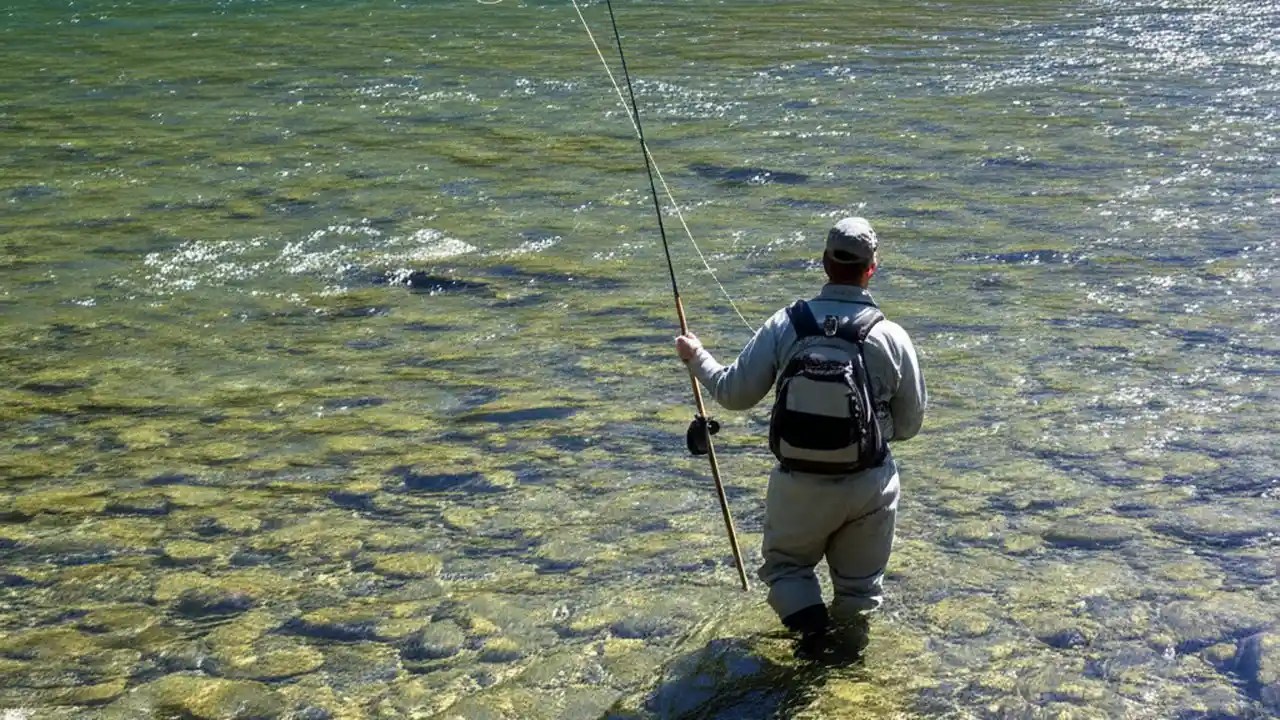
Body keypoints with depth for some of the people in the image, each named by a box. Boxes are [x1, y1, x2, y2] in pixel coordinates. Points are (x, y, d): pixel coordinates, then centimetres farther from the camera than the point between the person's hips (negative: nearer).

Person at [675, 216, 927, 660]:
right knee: (860, 582, 22)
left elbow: (735, 394, -1)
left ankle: (810, 623, -3)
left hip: (802, 483, 0)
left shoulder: (786, 325, -9)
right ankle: (849, 637, 2)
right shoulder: (893, 337, -8)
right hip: (870, 486, 1)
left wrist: (696, 358, 17)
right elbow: (910, 424, 2)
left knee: (785, 562, 22)